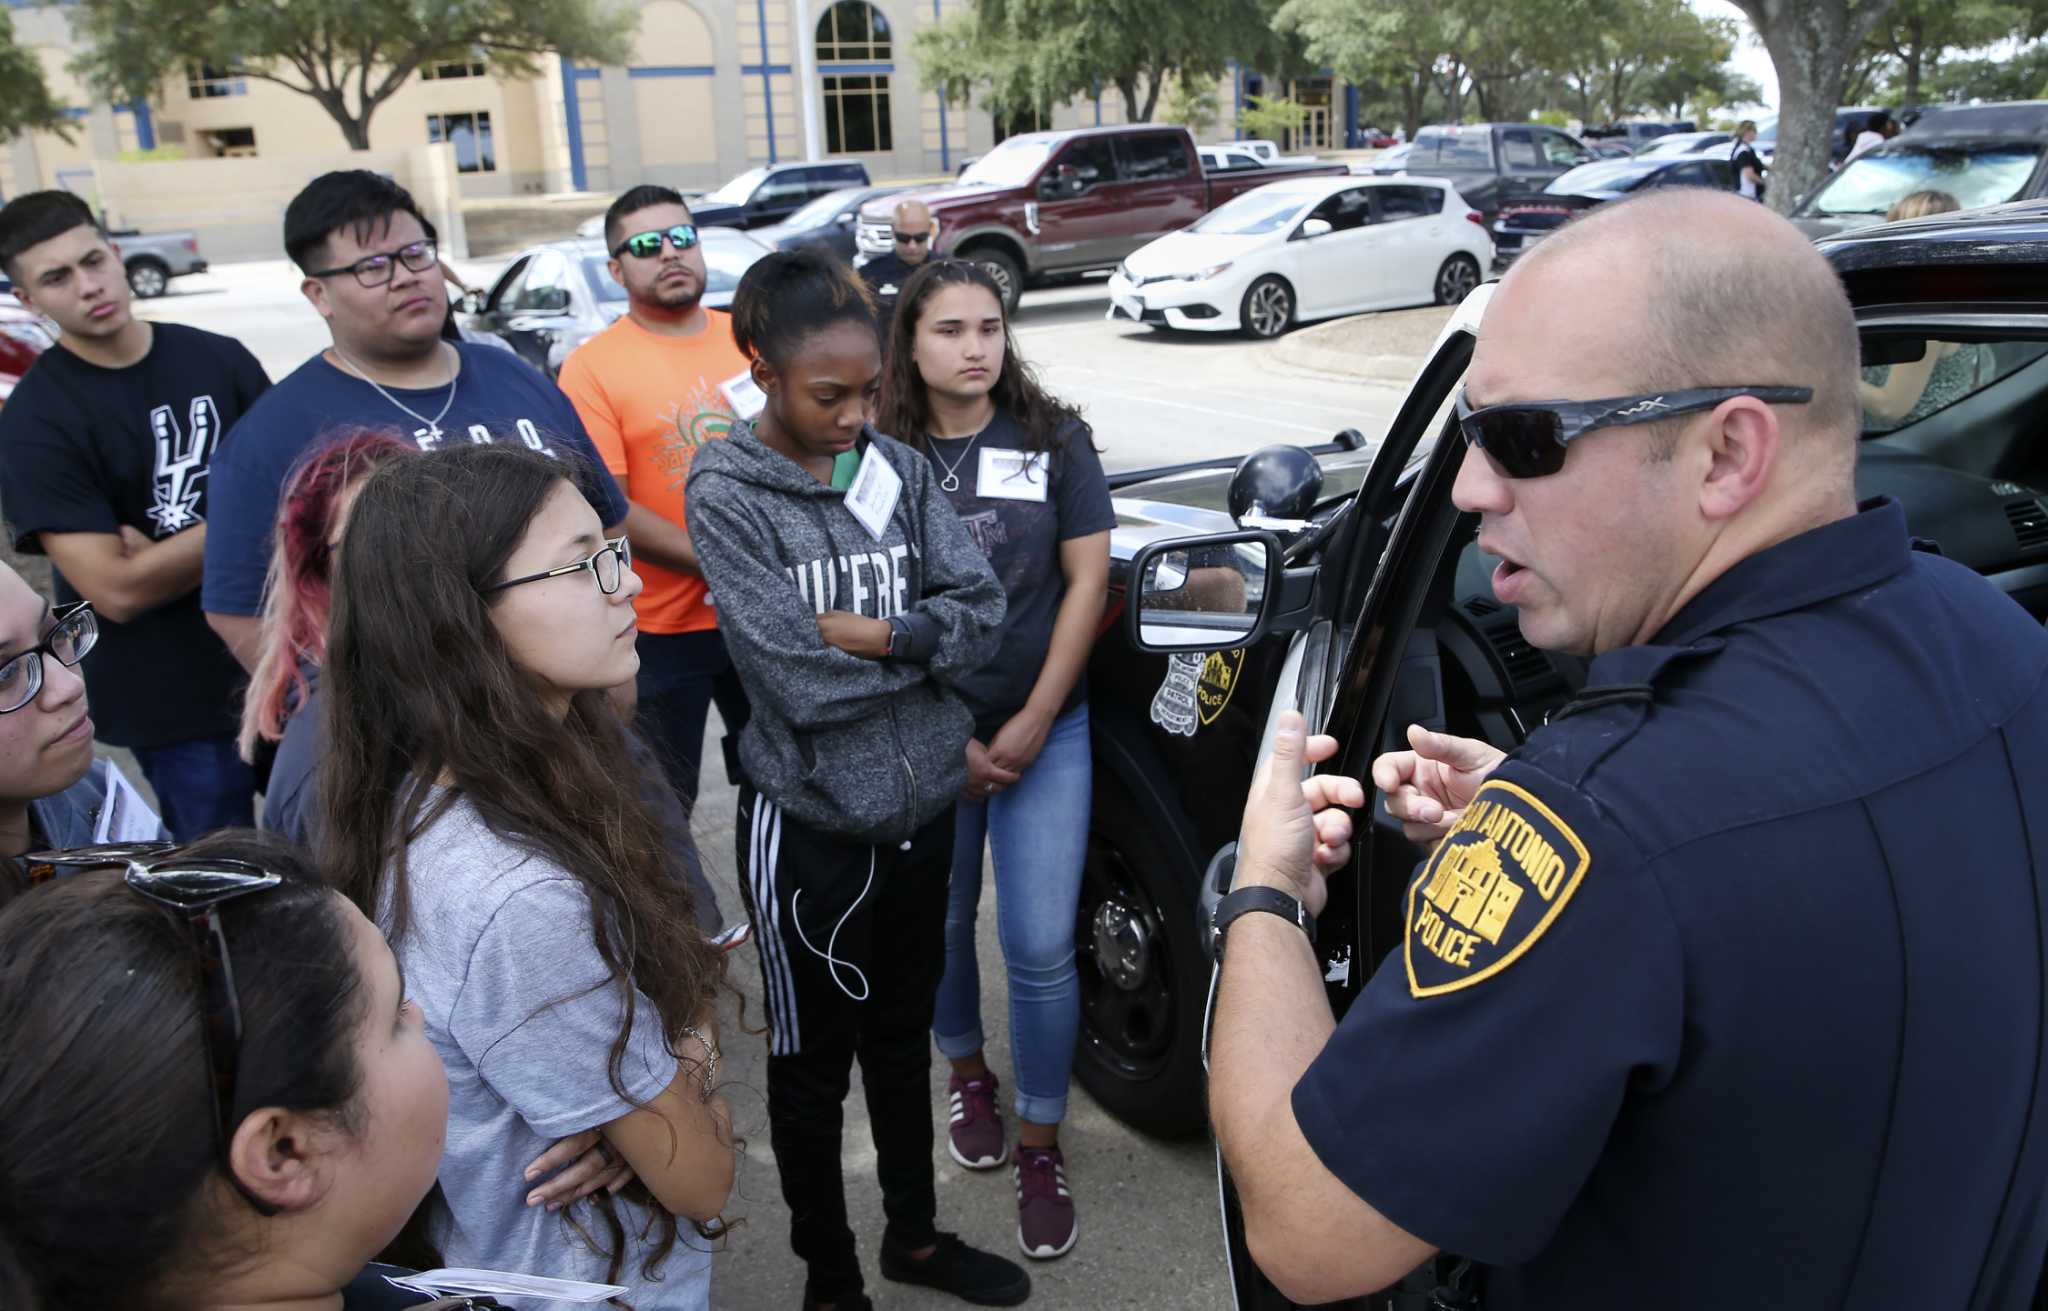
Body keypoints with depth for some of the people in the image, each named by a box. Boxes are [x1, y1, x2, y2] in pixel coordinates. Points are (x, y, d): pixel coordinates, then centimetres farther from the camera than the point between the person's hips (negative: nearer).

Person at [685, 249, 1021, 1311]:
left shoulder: (899, 471, 0)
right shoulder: (726, 495, -14)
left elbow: (983, 615, -7)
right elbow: (798, 681, -22)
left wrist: (872, 633, -21)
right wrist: (925, 635, -11)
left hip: (921, 808, 5)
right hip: (808, 826, -4)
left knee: (904, 1036, 22)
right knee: (812, 1059, 14)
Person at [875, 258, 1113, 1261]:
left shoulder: (1053, 441, -2)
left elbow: (1086, 580, -1)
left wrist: (1034, 721, -6)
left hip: (1045, 732, 0)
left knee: (1039, 948, -1)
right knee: (940, 924, 14)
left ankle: (1040, 1146, 18)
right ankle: (966, 1070, 43)